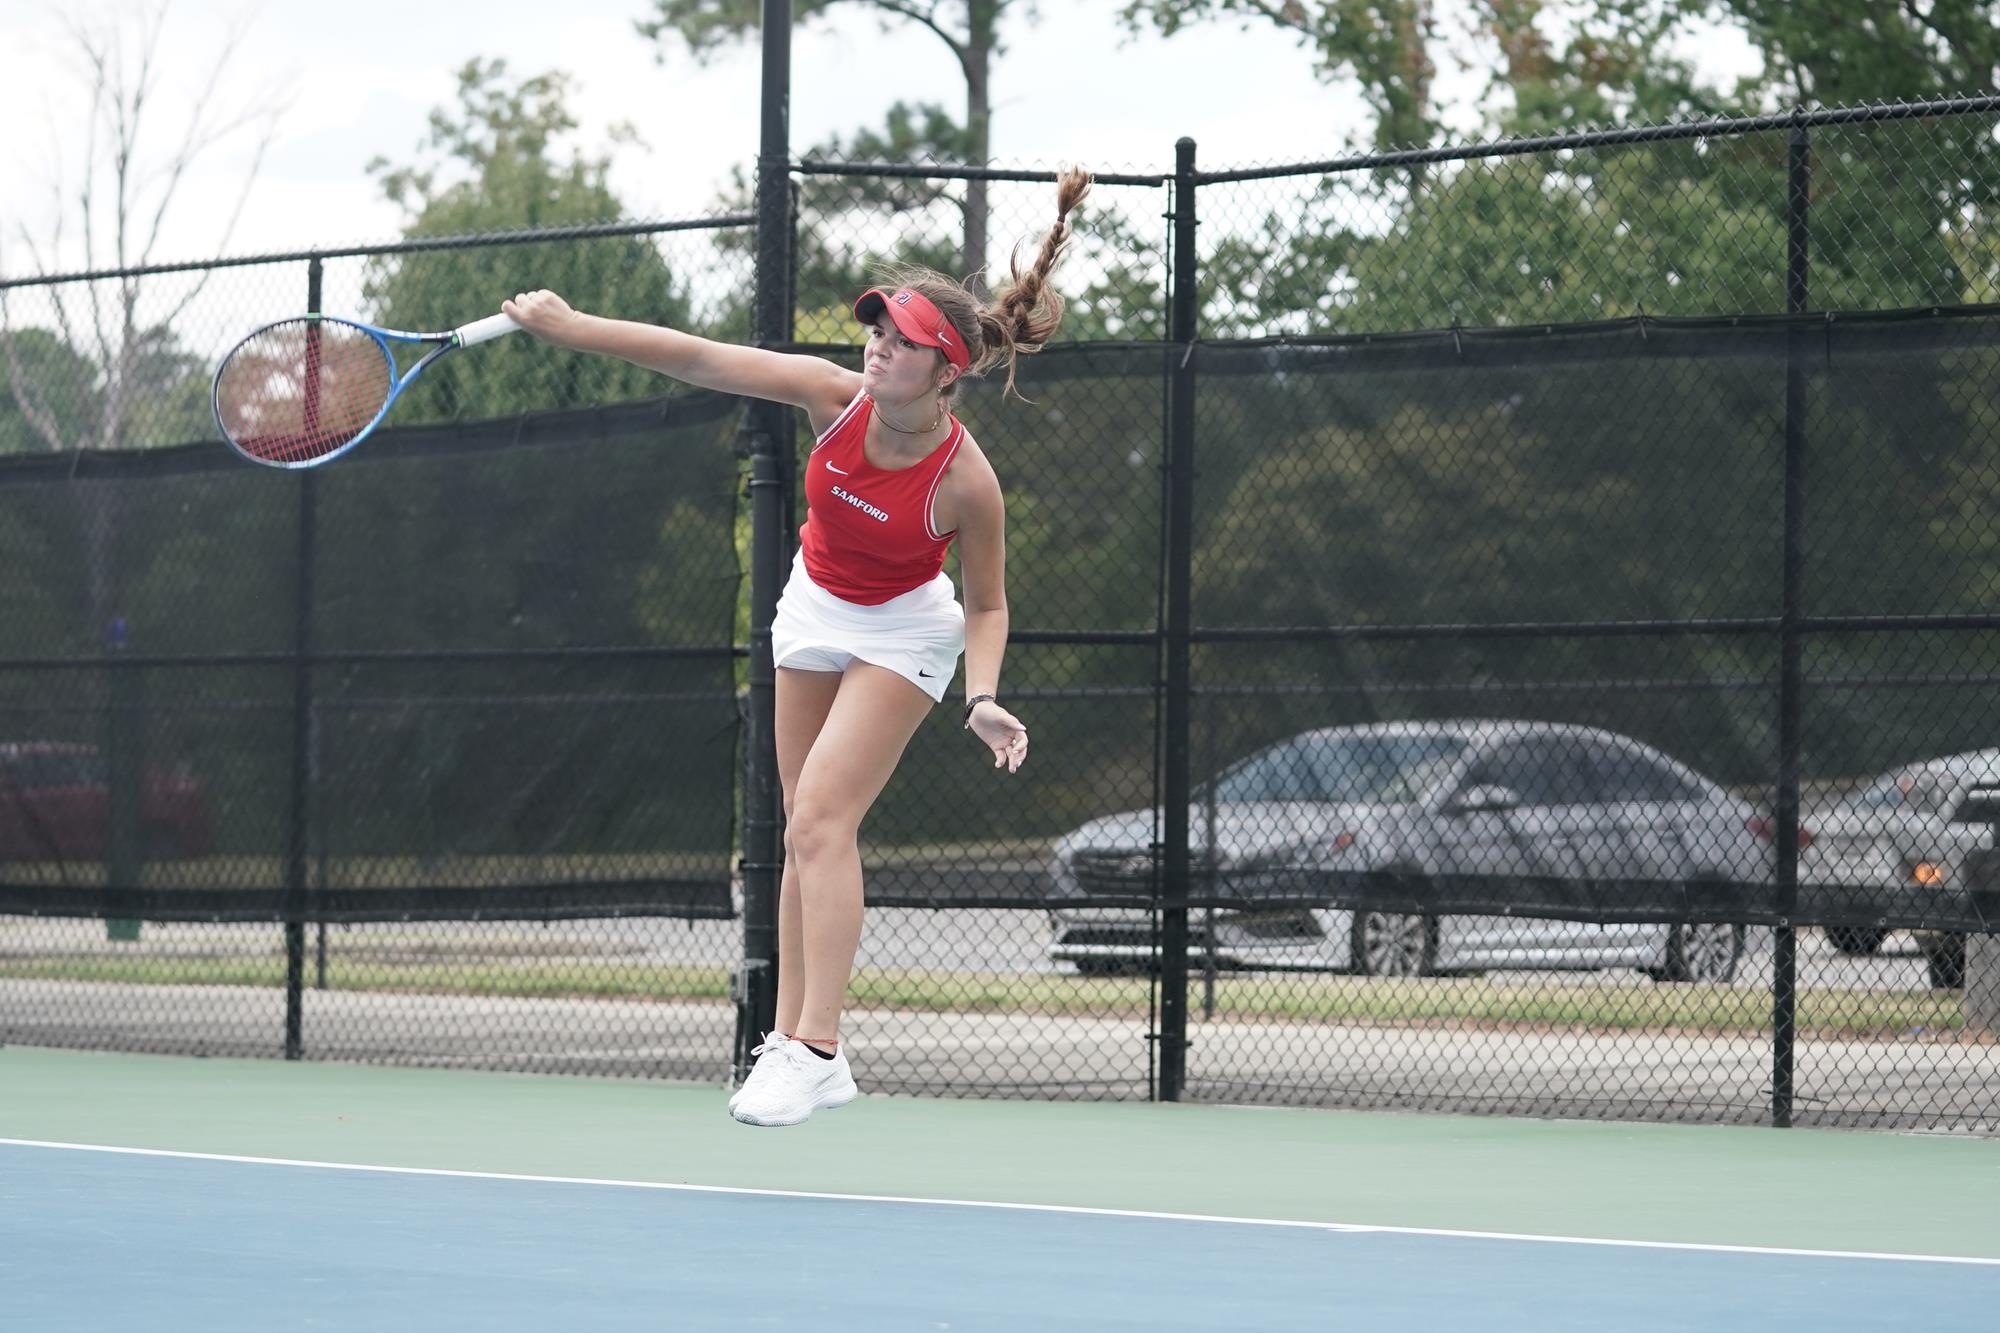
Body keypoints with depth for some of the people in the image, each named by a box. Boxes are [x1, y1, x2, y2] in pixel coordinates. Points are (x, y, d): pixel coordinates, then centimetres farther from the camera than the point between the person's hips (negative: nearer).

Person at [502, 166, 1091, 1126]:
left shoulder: (966, 482, -30)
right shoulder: (836, 396, -23)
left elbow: (986, 606, -15)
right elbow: (701, 360, -21)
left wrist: (984, 700, -31)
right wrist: (567, 327, -23)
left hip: (902, 631, -5)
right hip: (814, 609, 5)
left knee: (820, 817, -18)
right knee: (808, 832, 5)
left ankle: (816, 1050, -20)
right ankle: (792, 1040, 8)